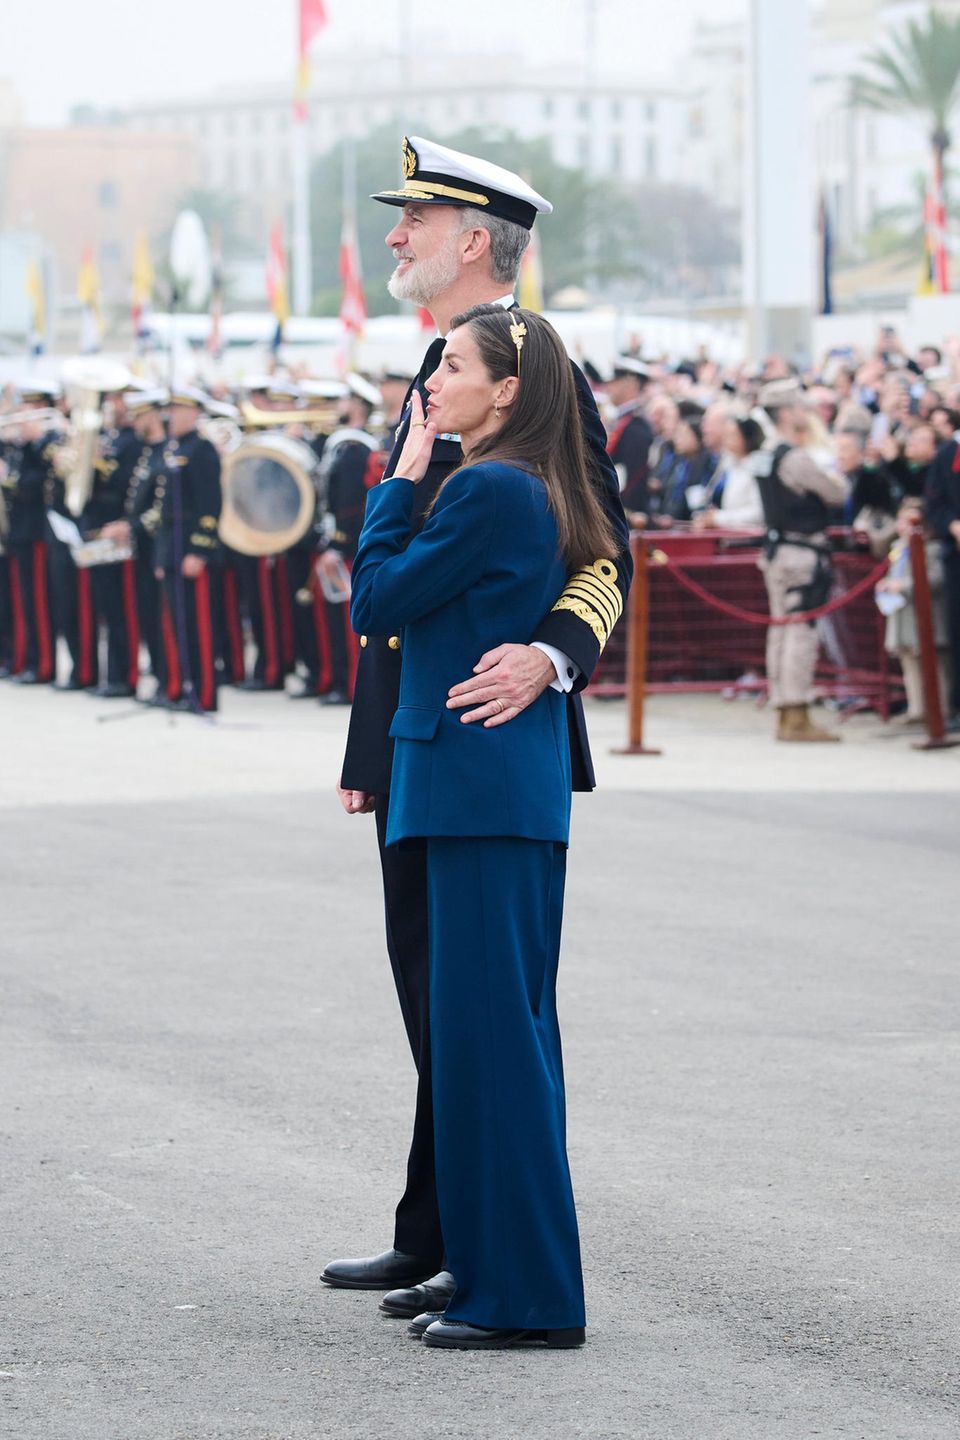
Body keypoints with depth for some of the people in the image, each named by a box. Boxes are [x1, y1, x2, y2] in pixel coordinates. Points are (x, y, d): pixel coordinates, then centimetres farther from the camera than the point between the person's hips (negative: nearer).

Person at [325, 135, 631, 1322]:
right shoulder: (440, 374, 18)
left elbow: (604, 561, -17)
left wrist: (547, 657, -36)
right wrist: (370, 746, 22)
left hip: (489, 739, -10)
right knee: (430, 987, 13)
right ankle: (433, 1241, 21)